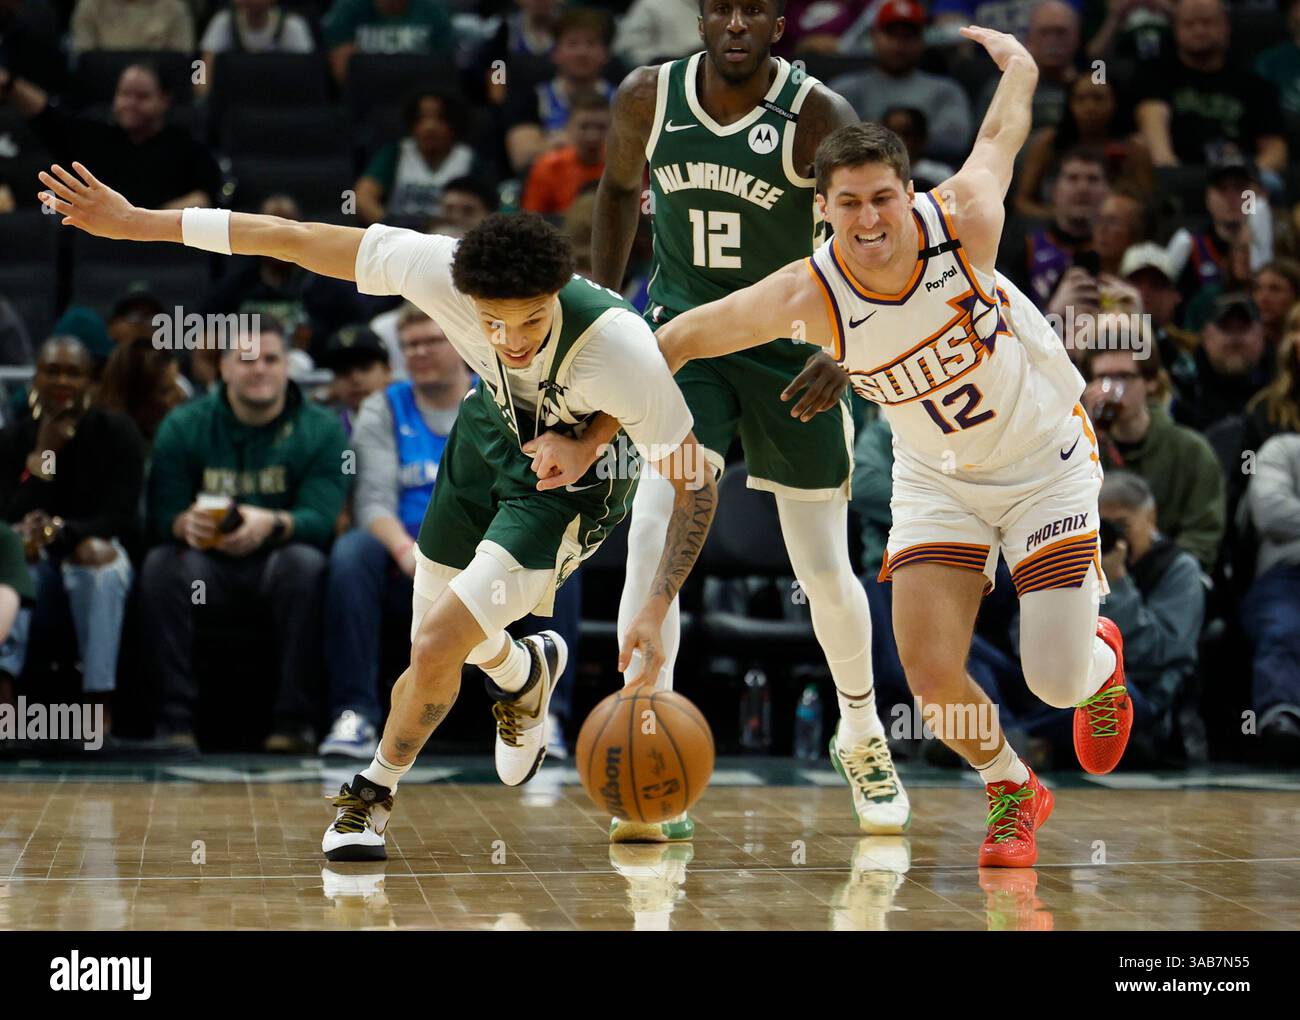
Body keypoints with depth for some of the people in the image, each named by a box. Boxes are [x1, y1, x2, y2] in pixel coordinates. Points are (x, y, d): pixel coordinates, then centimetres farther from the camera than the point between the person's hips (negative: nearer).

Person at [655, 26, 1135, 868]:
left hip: (1047, 461, -1)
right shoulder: (811, 296, -25)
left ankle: (1103, 656, 34)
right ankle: (1012, 792, 19)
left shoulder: (965, 219, -26)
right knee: (931, 674, -14)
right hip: (937, 477, 1)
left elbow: (1003, 131, -4)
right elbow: (682, 338, -13)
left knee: (1058, 680, -7)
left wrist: (1013, 58, 18)